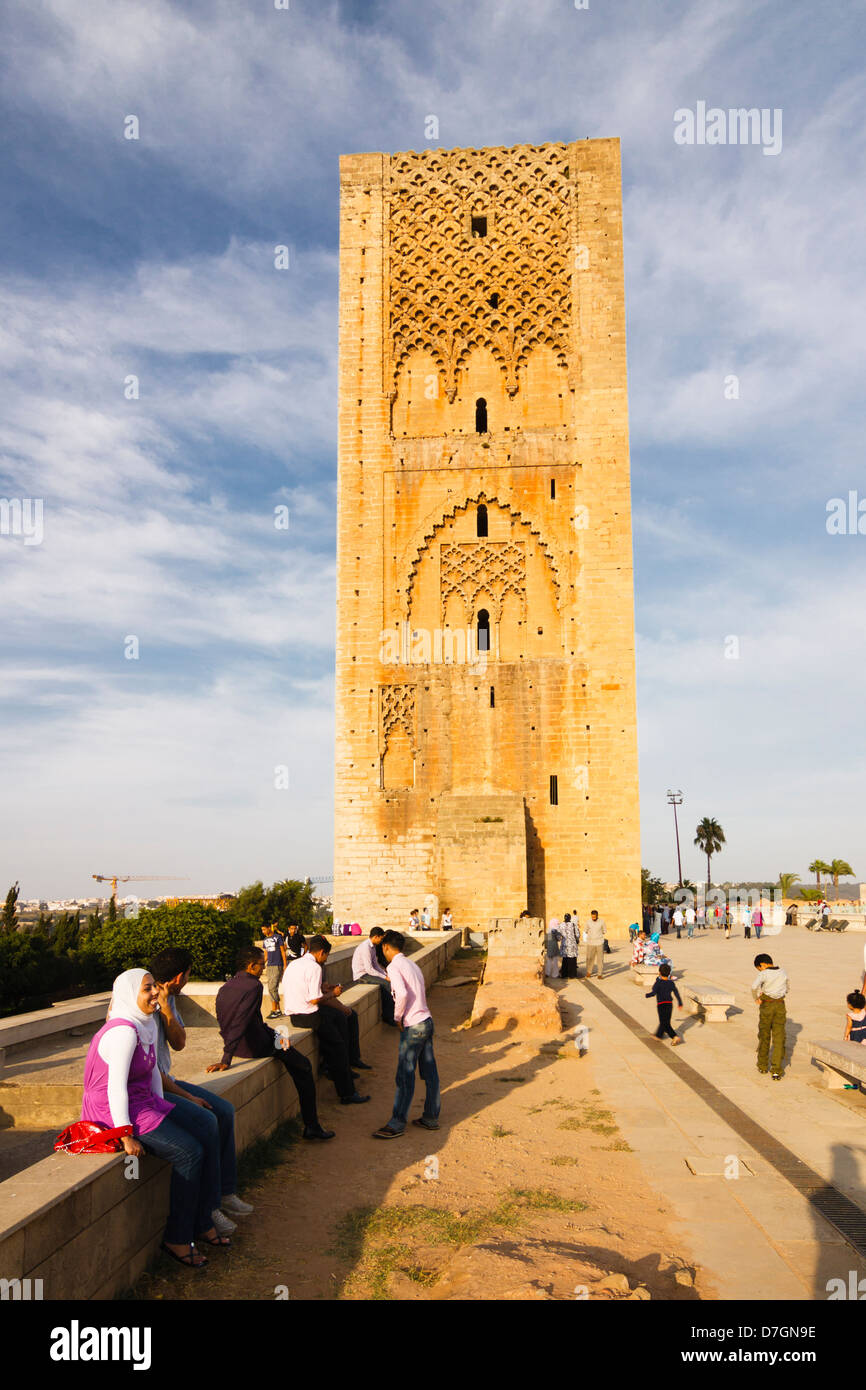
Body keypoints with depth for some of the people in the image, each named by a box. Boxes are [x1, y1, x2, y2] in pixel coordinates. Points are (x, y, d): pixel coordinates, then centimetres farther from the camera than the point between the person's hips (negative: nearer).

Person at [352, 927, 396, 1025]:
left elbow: (375, 965, 16)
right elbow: (369, 969, -23)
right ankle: (387, 1016, -10)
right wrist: (385, 977, -17)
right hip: (361, 976, -9)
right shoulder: (365, 947, -21)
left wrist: (386, 975, 2)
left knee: (390, 982, -7)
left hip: (367, 973, 9)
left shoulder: (372, 947, 10)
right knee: (386, 984, -20)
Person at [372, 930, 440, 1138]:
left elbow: (402, 994, -25)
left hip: (413, 1026, -9)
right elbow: (418, 992, 14)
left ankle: (397, 1124, 3)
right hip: (426, 1021, 9)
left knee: (405, 1076, -3)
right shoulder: (411, 965, 16)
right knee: (429, 1073, 13)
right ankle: (431, 1117, 22)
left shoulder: (394, 966, -11)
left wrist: (398, 1017, -11)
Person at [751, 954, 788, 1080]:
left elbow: (754, 985, -29)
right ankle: (776, 1071, -7)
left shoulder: (764, 974, -12)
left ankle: (762, 1066, 27)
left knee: (764, 1036, 14)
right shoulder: (783, 972, 5)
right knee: (779, 1039, 2)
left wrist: (756, 998, -13)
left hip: (766, 1006, -3)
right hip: (780, 1005, 3)